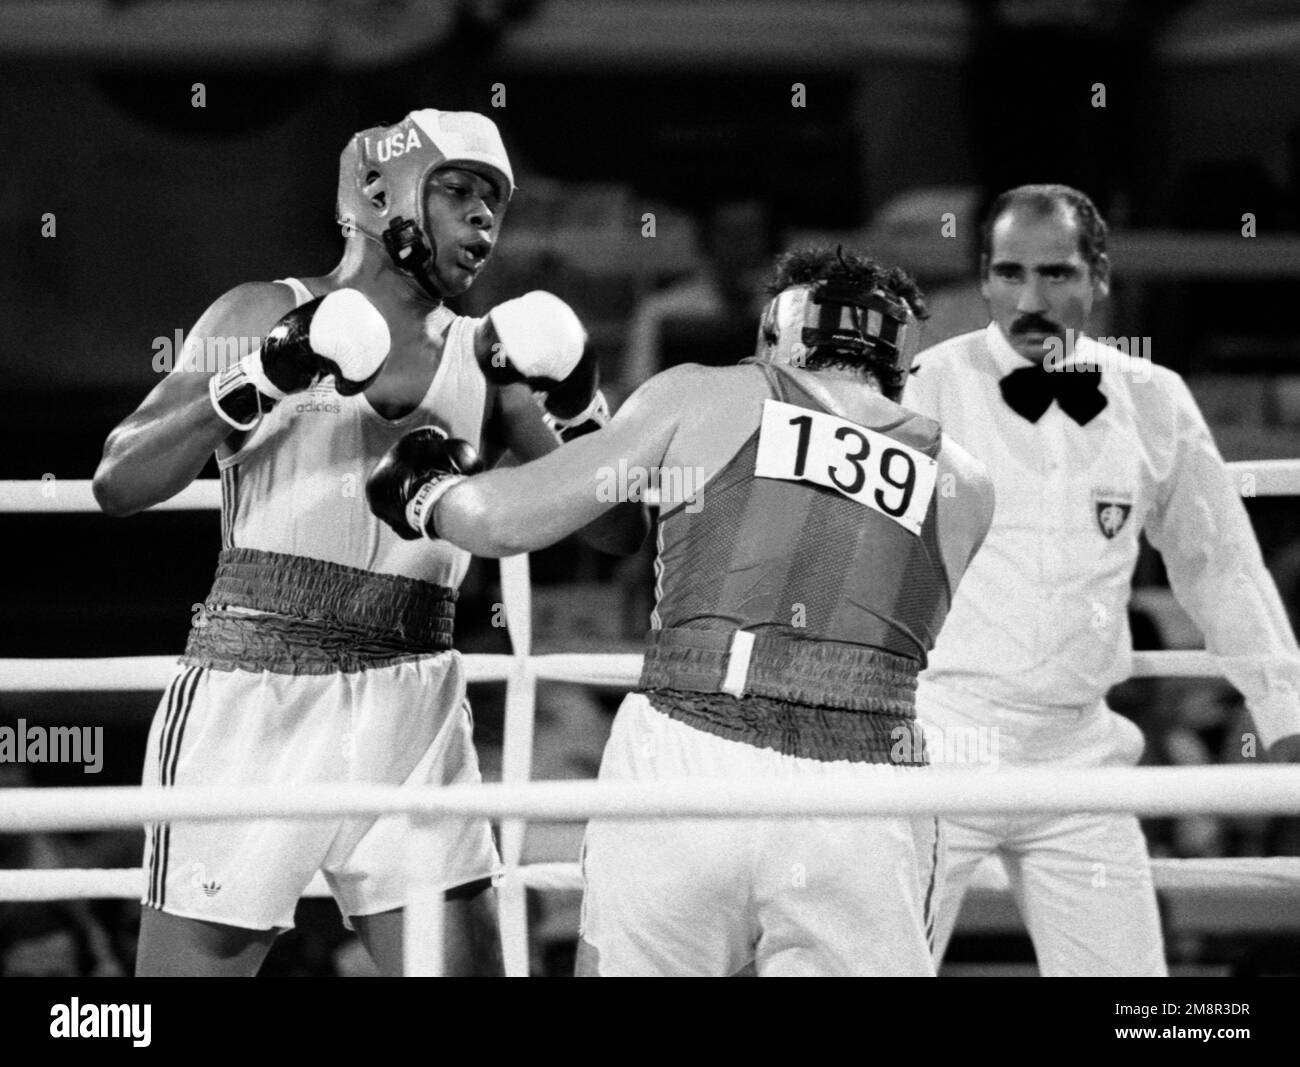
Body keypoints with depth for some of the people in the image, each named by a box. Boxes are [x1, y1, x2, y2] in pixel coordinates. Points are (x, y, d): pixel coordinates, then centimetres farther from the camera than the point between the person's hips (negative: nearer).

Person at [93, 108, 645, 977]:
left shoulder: (485, 359, 10)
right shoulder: (263, 318, 2)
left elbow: (617, 530, 10)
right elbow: (118, 484, -6)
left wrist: (578, 409, -7)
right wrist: (259, 383, -18)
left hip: (413, 702, 3)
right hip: (254, 698, -3)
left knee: (465, 959, -2)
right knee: (194, 958, -2)